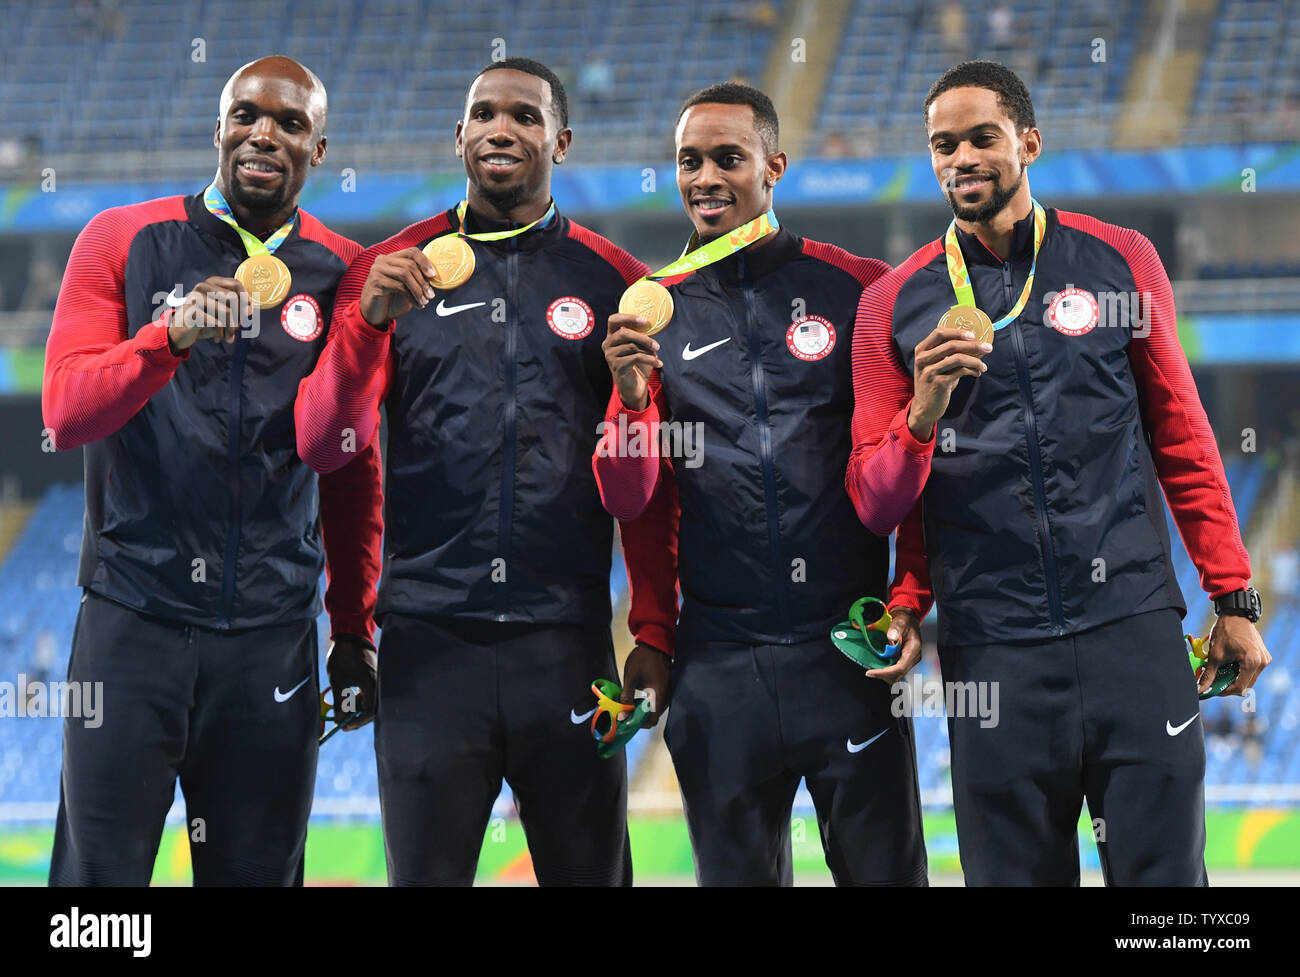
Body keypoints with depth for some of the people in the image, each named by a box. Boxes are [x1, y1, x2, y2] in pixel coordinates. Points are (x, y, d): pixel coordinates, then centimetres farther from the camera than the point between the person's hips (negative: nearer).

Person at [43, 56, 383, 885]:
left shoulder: (339, 273, 8)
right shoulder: (124, 242, 4)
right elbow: (64, 414, -6)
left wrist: (355, 632, 13)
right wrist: (171, 336, -23)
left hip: (273, 632, 2)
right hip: (131, 620, -1)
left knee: (256, 872, 4)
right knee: (100, 873, -5)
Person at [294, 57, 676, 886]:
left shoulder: (611, 281, 7)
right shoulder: (390, 272, 8)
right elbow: (323, 447, -1)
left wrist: (654, 633, -4)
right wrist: (367, 320, -15)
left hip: (567, 641, 0)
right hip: (428, 641, 0)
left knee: (590, 871, 4)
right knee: (423, 875, 3)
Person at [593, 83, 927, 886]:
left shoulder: (860, 289, 2)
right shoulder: (656, 311, 9)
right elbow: (627, 501, 4)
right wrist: (632, 399, -13)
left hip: (848, 648, -2)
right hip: (719, 661, 2)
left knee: (884, 871, 0)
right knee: (736, 874, 8)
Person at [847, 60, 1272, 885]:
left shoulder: (1119, 260, 7)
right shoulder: (895, 304, 6)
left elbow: (1182, 441, 11)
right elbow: (875, 502, 7)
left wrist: (1233, 599, 8)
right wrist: (924, 415, -12)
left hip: (1132, 626, 0)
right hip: (992, 650, 0)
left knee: (1164, 872, -1)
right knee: (1016, 875, 5)